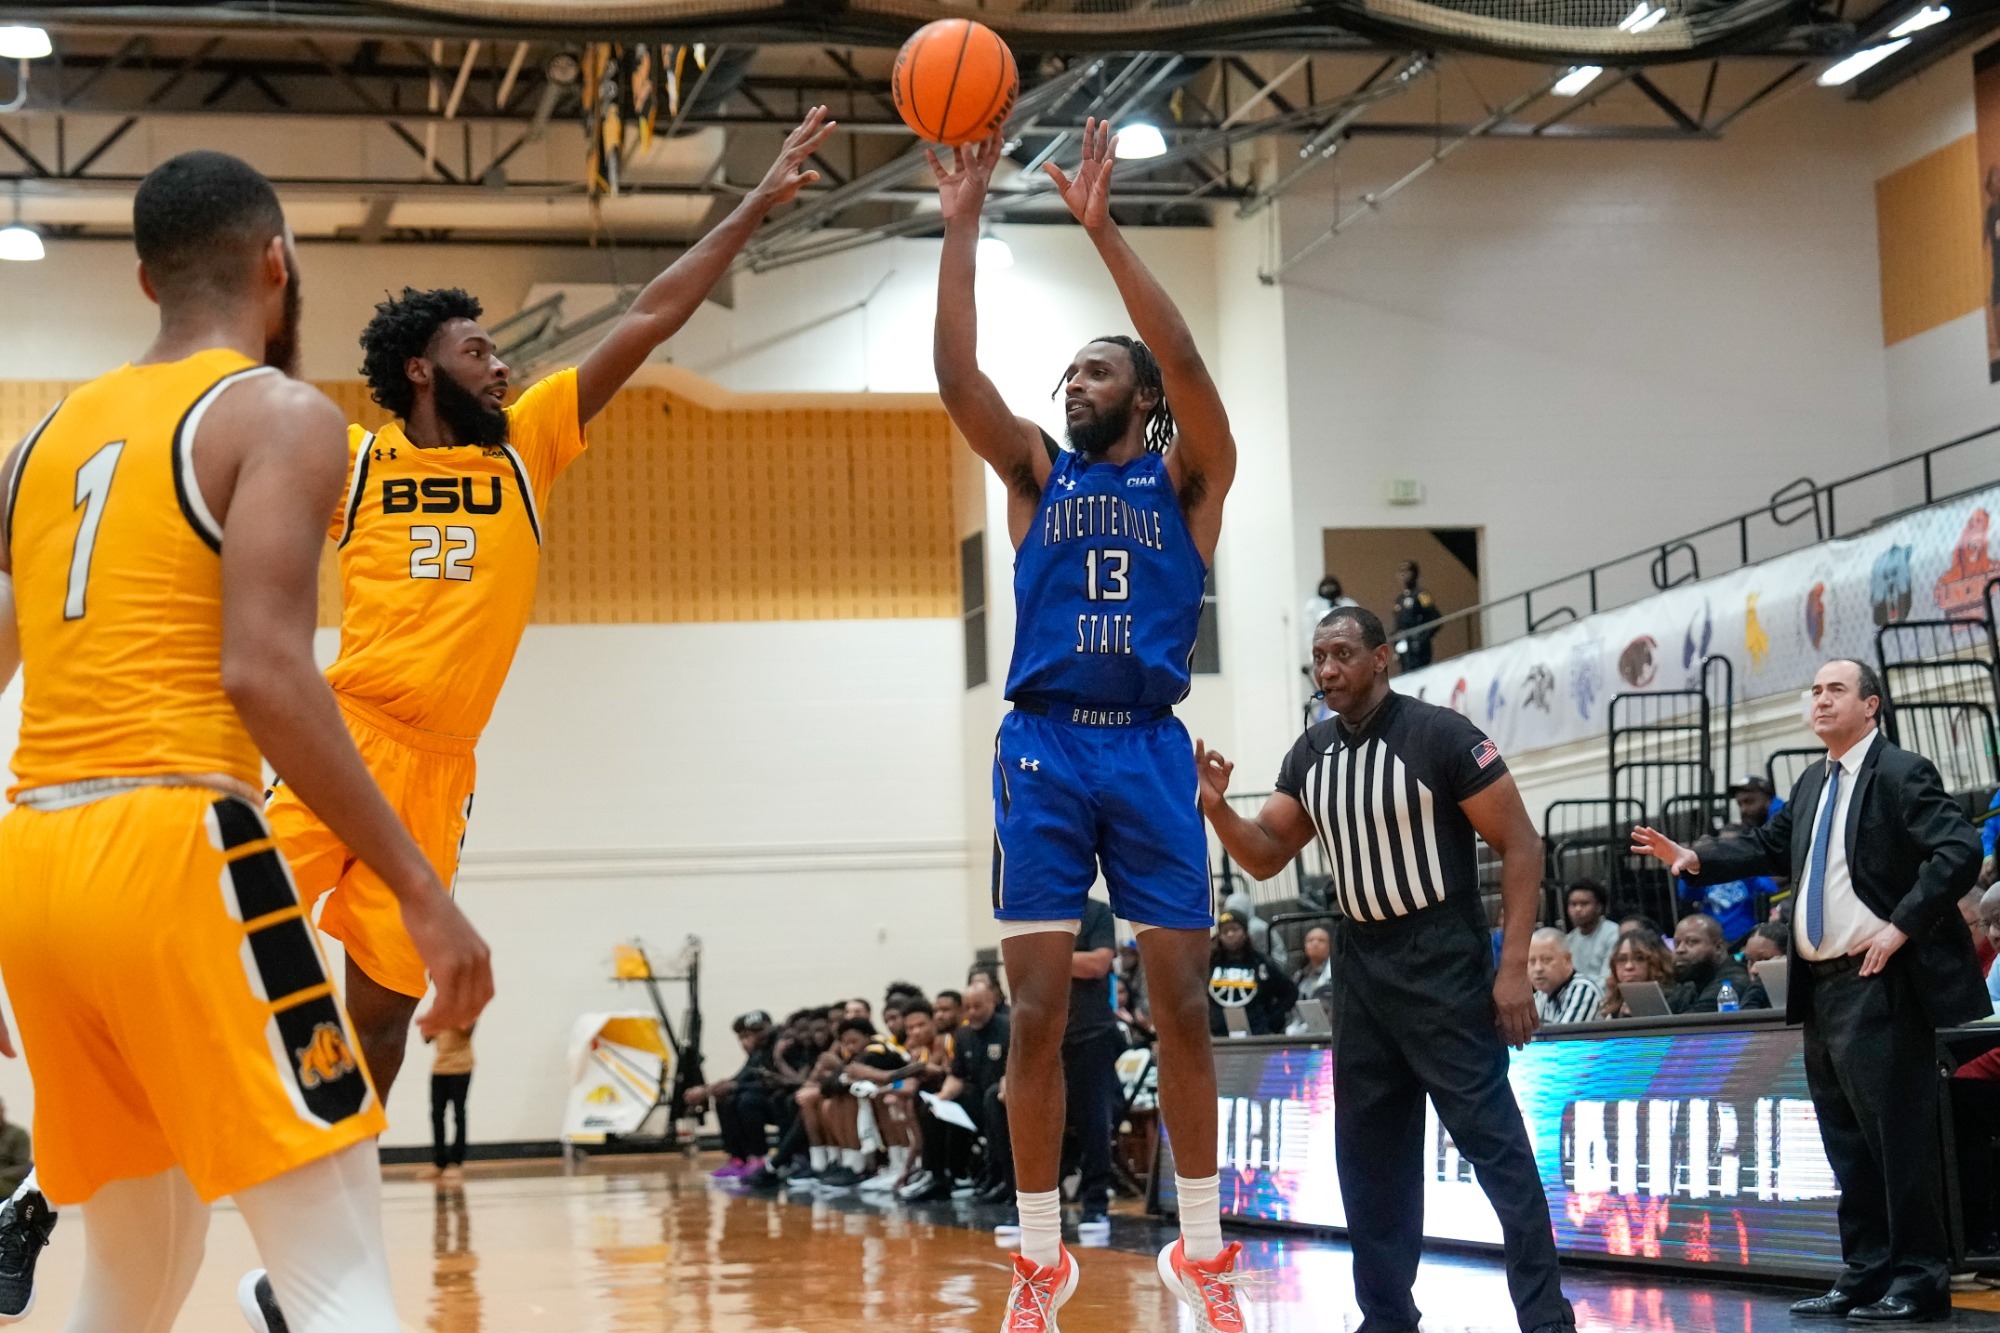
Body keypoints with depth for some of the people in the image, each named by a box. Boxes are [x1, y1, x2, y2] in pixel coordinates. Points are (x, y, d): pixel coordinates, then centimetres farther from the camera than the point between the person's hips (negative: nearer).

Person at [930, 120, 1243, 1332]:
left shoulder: (1186, 476, 9)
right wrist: (962, 224, -6)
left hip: (1151, 749, -1)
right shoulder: (1038, 473, 14)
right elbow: (959, 378, -1)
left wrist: (1103, 229, -14)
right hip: (1045, 748, 1)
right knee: (1038, 1017, -2)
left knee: (1184, 1009, 1)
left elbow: (1186, 363, -9)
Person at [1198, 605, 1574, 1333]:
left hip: (1442, 963, -7)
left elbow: (1520, 845, -12)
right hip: (1360, 962, 7)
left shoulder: (1441, 735, -13)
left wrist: (1513, 966, -17)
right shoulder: (1311, 753, 6)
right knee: (1368, 1152, 9)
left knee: (1491, 1138, -10)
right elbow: (1265, 858, 12)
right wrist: (1216, 808, -9)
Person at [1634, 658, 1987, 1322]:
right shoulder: (1812, 784, 15)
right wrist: (1695, 857, 7)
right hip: (1822, 987, 9)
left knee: (1898, 1136, -6)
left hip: (1879, 985, -9)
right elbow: (1770, 845, 21)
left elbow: (1960, 850, -19)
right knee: (1847, 1141, 13)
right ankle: (1864, 1275, 20)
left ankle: (1920, 1280, 0)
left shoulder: (1901, 773, -10)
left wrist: (1901, 927, -21)